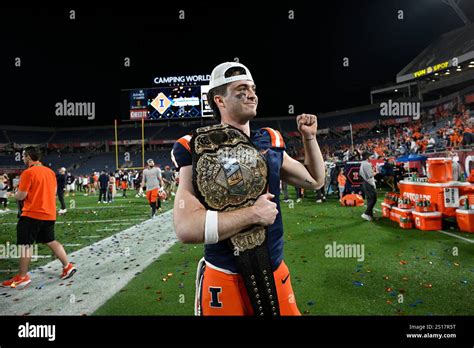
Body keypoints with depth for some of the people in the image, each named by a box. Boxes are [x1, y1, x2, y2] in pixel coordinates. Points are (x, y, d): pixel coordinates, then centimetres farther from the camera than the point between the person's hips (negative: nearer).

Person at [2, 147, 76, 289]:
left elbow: (21, 196, -12)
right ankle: (68, 266, 15)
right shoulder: (50, 172, 10)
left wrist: (17, 192, 8)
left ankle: (22, 277, 11)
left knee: (25, 245, 3)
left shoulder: (28, 173, -13)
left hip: (32, 214, -7)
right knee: (51, 241, 16)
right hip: (49, 214, 7)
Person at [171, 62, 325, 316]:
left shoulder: (270, 142, 3)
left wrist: (309, 136, 5)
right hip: (225, 281, -4)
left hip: (274, 272, 5)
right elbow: (186, 228, -24)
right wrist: (252, 214, -21)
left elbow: (315, 180, 16)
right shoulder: (197, 149, -13)